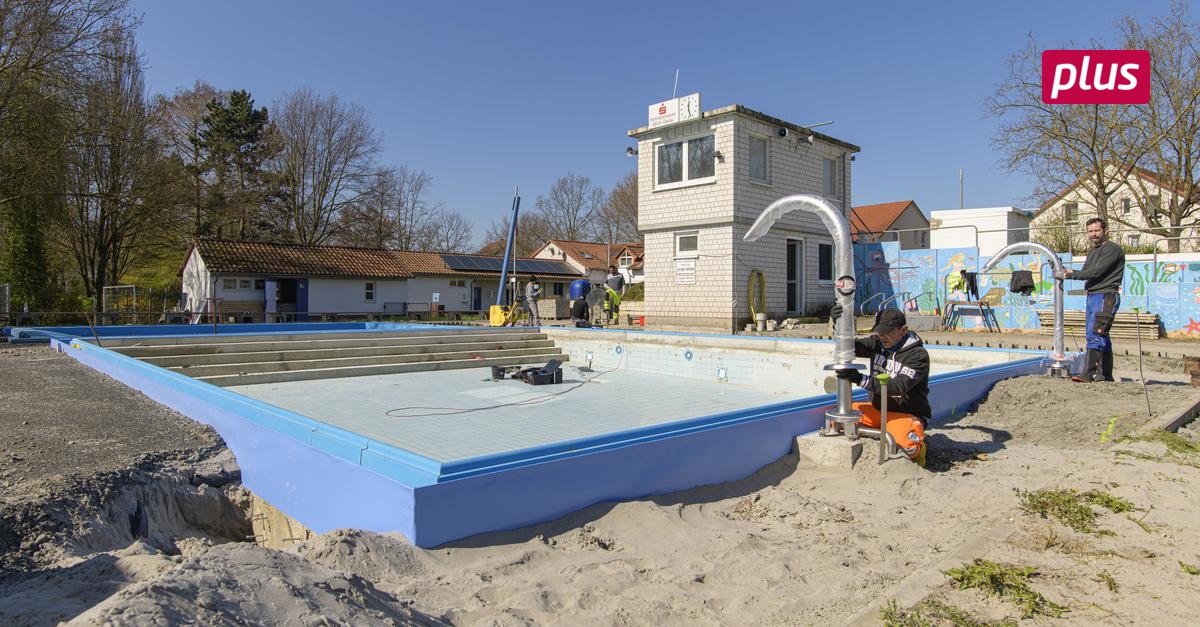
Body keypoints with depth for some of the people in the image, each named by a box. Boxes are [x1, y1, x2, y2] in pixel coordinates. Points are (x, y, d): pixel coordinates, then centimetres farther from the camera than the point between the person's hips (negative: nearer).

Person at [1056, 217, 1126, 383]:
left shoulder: (1112, 249, -7)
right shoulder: (1092, 251, 22)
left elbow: (1096, 272, -17)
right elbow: (1086, 273, 17)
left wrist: (1071, 274, -13)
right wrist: (1071, 272, -3)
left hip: (1106, 296, -10)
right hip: (1092, 296, 10)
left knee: (1095, 335, -15)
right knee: (1102, 337, 12)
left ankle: (1087, 374, -19)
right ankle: (1105, 375, 18)